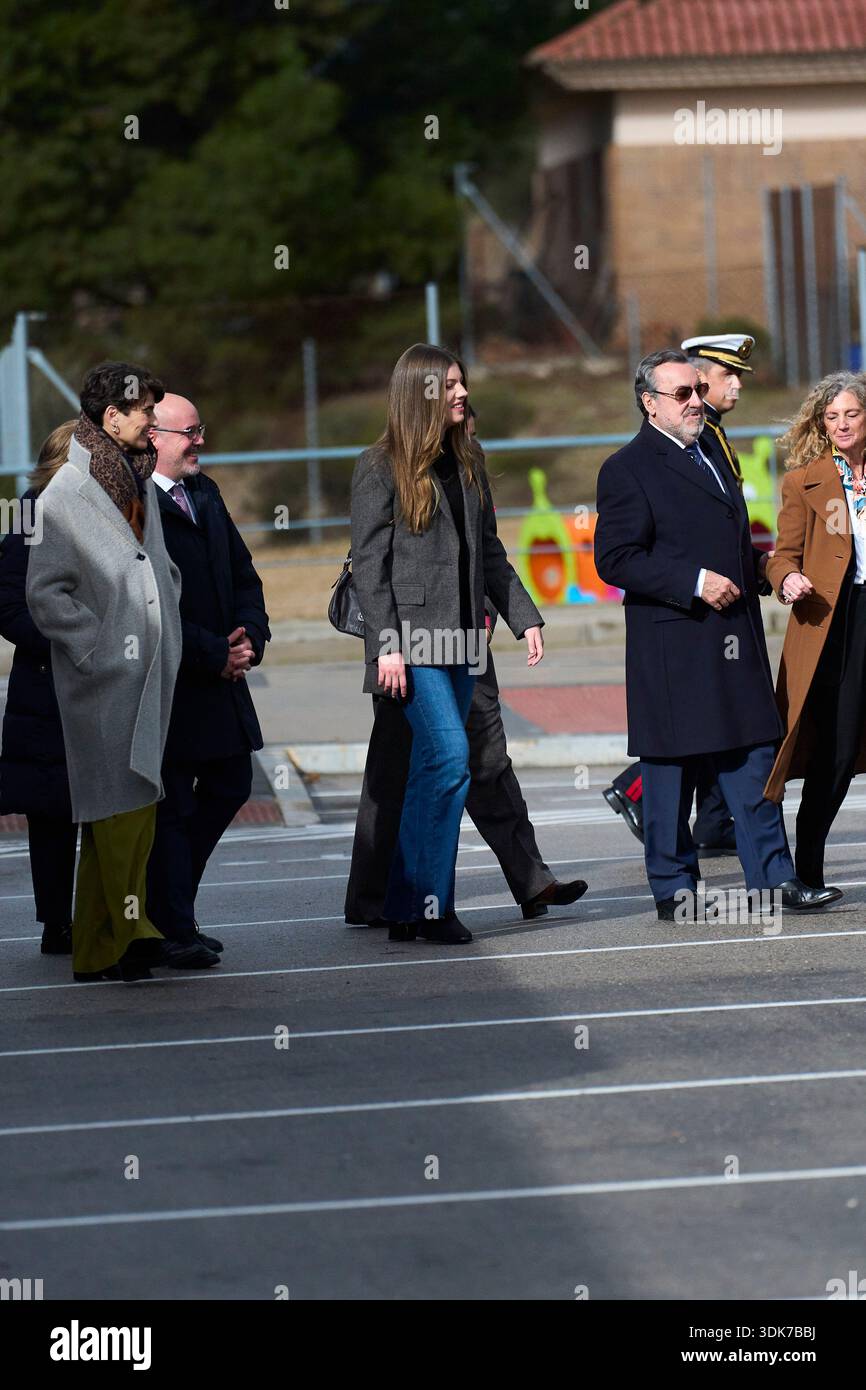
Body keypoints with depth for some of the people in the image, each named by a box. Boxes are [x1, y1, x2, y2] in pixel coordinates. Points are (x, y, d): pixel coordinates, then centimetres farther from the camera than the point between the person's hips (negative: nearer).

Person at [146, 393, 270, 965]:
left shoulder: (205, 493, 13)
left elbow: (243, 575, 16)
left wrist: (250, 638, -2)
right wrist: (214, 654, -16)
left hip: (222, 678, 9)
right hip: (167, 686, -9)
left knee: (230, 786, 14)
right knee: (172, 807, 0)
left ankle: (169, 905, 28)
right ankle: (173, 932, 9)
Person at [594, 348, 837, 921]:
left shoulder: (714, 456, 19)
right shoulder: (628, 469, -7)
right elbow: (616, 559, -15)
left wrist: (758, 565, 12)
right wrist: (695, 583, -19)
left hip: (736, 636, 7)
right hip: (673, 645, -7)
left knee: (754, 757, 5)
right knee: (672, 766, 1)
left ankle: (773, 878, 9)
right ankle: (674, 889, 10)